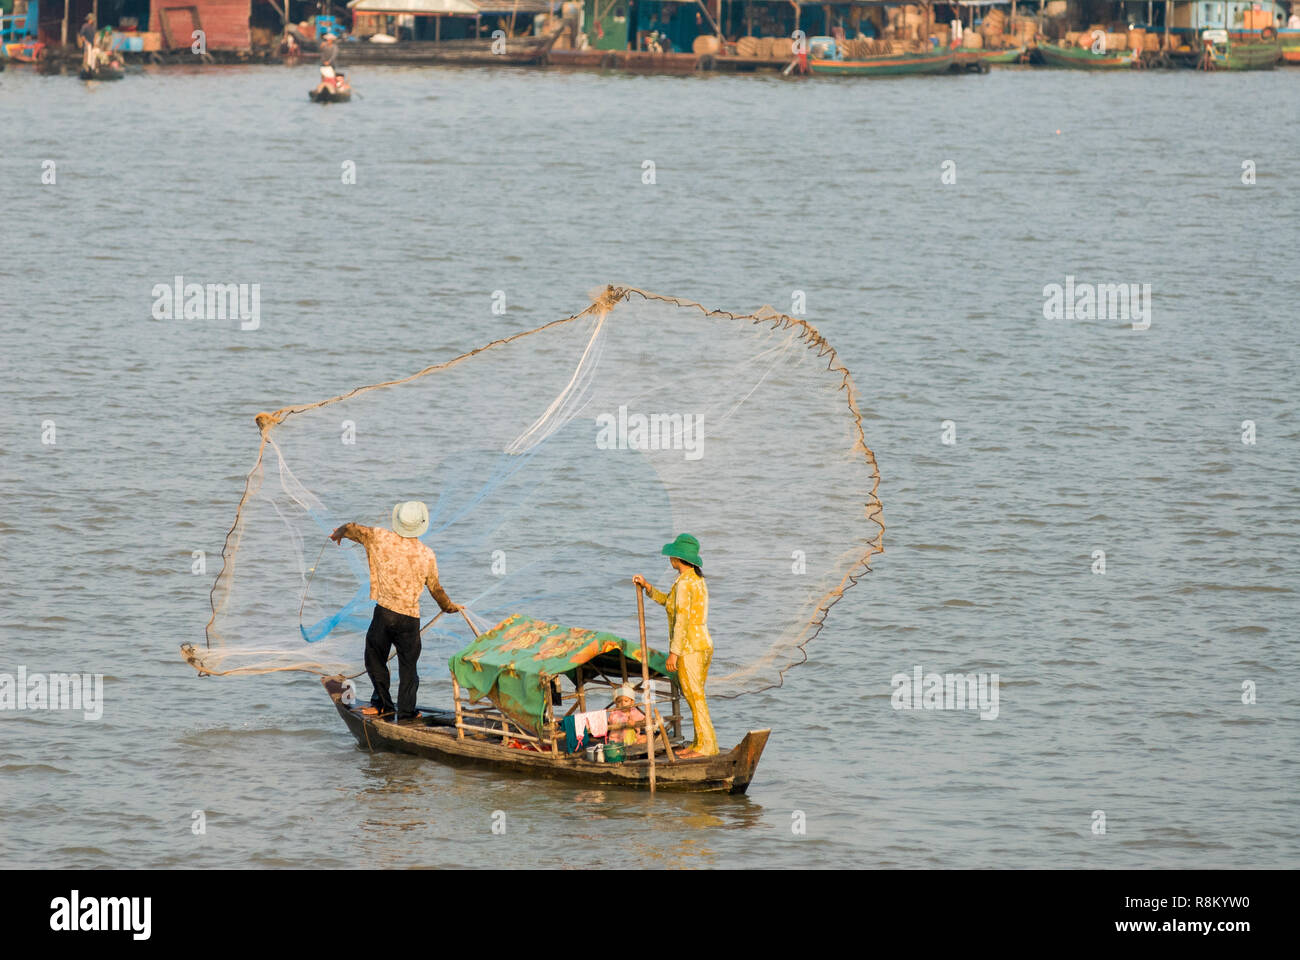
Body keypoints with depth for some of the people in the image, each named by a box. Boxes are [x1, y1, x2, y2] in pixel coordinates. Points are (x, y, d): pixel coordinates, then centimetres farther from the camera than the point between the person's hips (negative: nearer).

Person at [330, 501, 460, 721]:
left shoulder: (381, 538, -8)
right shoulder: (427, 555, -6)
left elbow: (352, 529, 4)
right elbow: (435, 589, 5)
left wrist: (339, 533, 29)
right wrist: (449, 606, 25)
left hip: (384, 612, 0)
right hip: (410, 618, 0)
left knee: (375, 659, 18)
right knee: (408, 665, 11)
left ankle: (383, 704, 21)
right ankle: (406, 712, 11)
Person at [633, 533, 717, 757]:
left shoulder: (683, 583, -17)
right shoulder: (697, 579, 13)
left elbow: (682, 619, -20)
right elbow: (668, 602, 24)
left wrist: (674, 653, -18)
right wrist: (647, 587, 13)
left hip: (689, 649, -10)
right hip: (704, 645, 10)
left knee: (695, 698, -5)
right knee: (696, 697, 15)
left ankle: (707, 745, -4)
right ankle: (700, 743, 18)